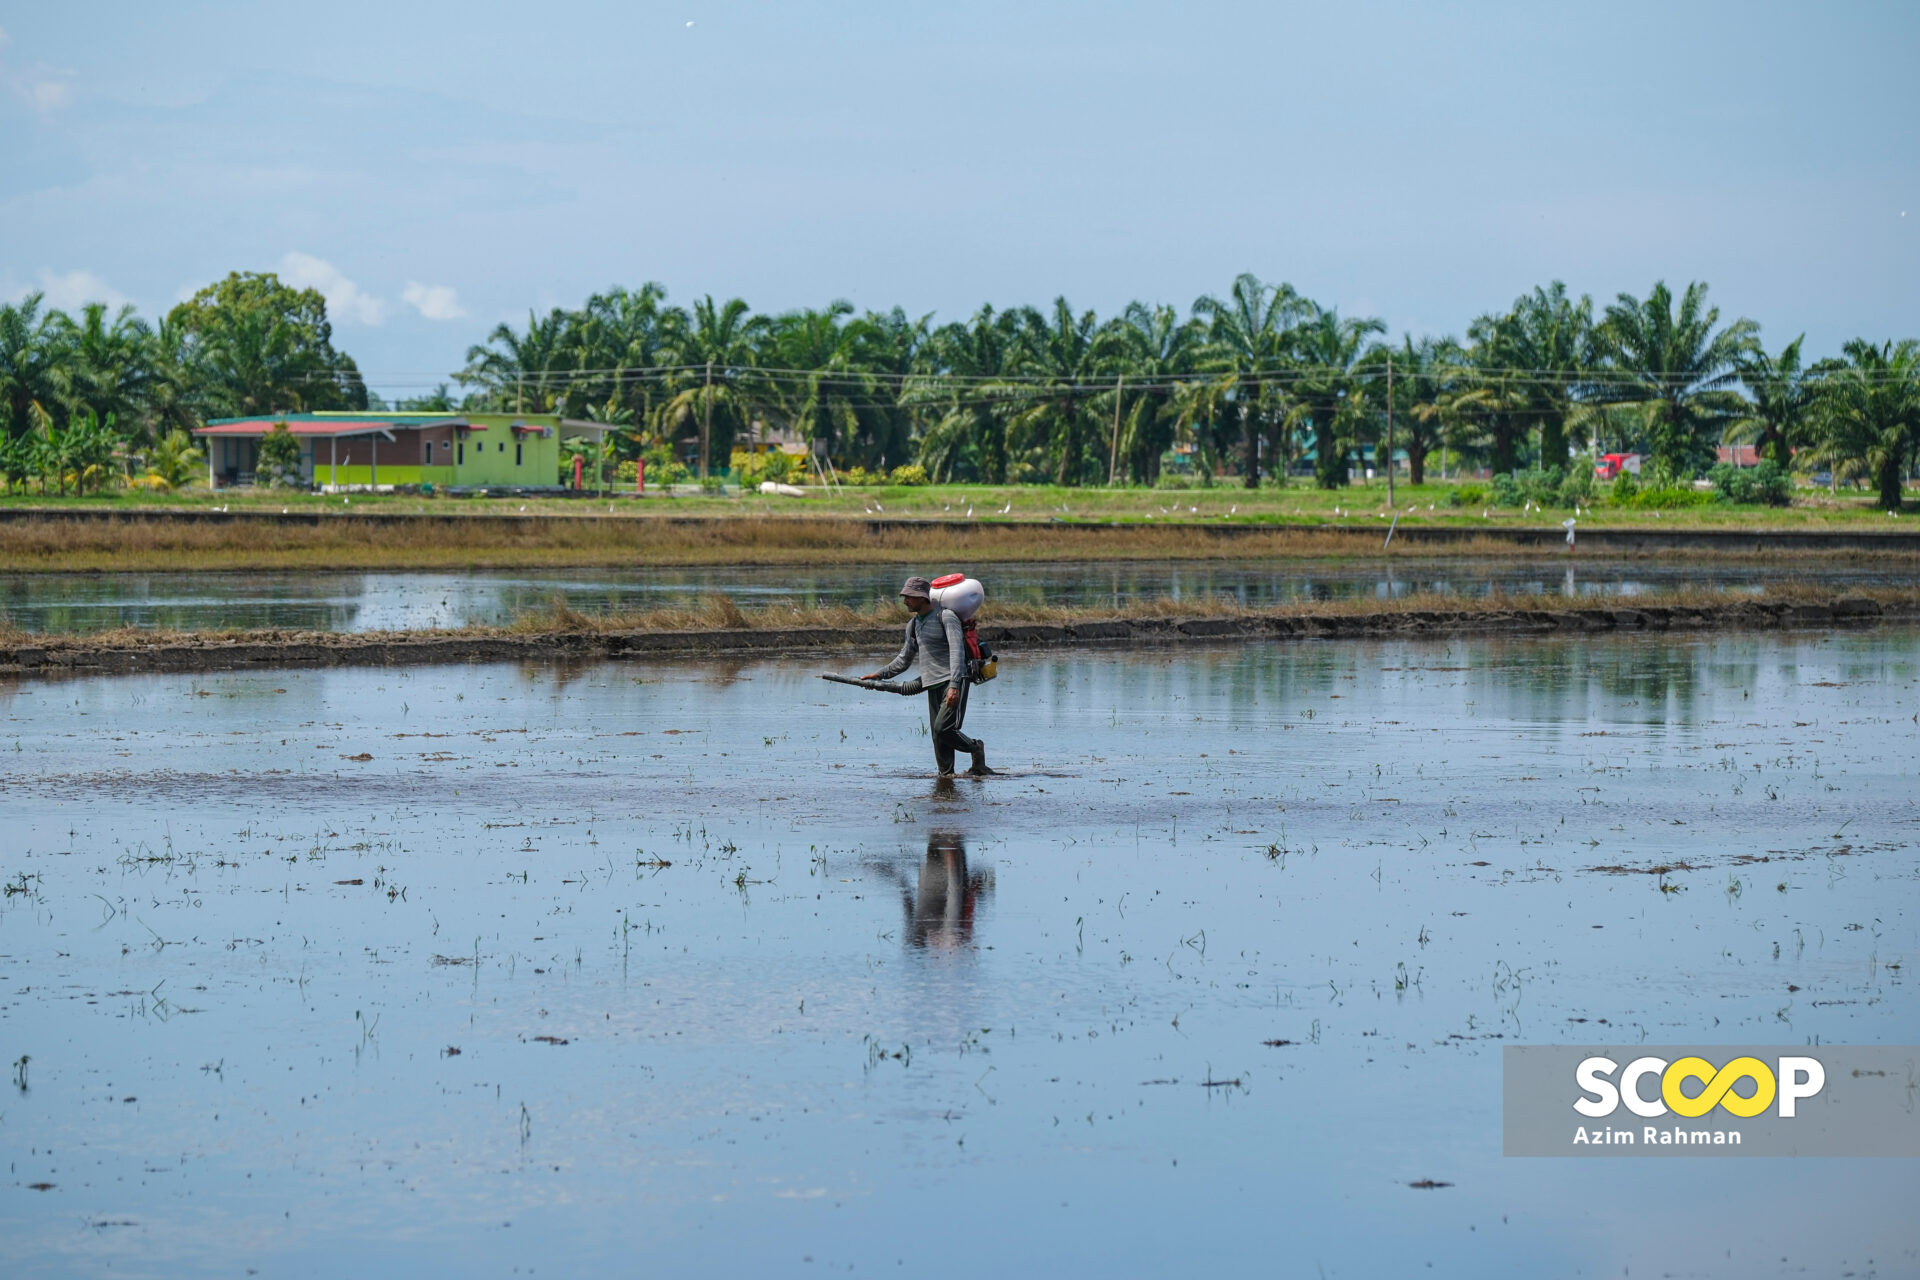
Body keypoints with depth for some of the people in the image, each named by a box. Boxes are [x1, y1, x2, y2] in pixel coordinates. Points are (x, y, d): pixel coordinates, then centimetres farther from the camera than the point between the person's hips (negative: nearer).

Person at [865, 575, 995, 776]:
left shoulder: (946, 616, -9)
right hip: (933, 684, 7)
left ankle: (975, 749, 4)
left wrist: (954, 686, -28)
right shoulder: (913, 625, 16)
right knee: (938, 736, 2)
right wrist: (880, 675, 24)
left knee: (943, 728, -19)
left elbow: (957, 652, -19)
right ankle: (946, 774, 8)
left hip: (953, 682, -7)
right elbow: (904, 659, 29)